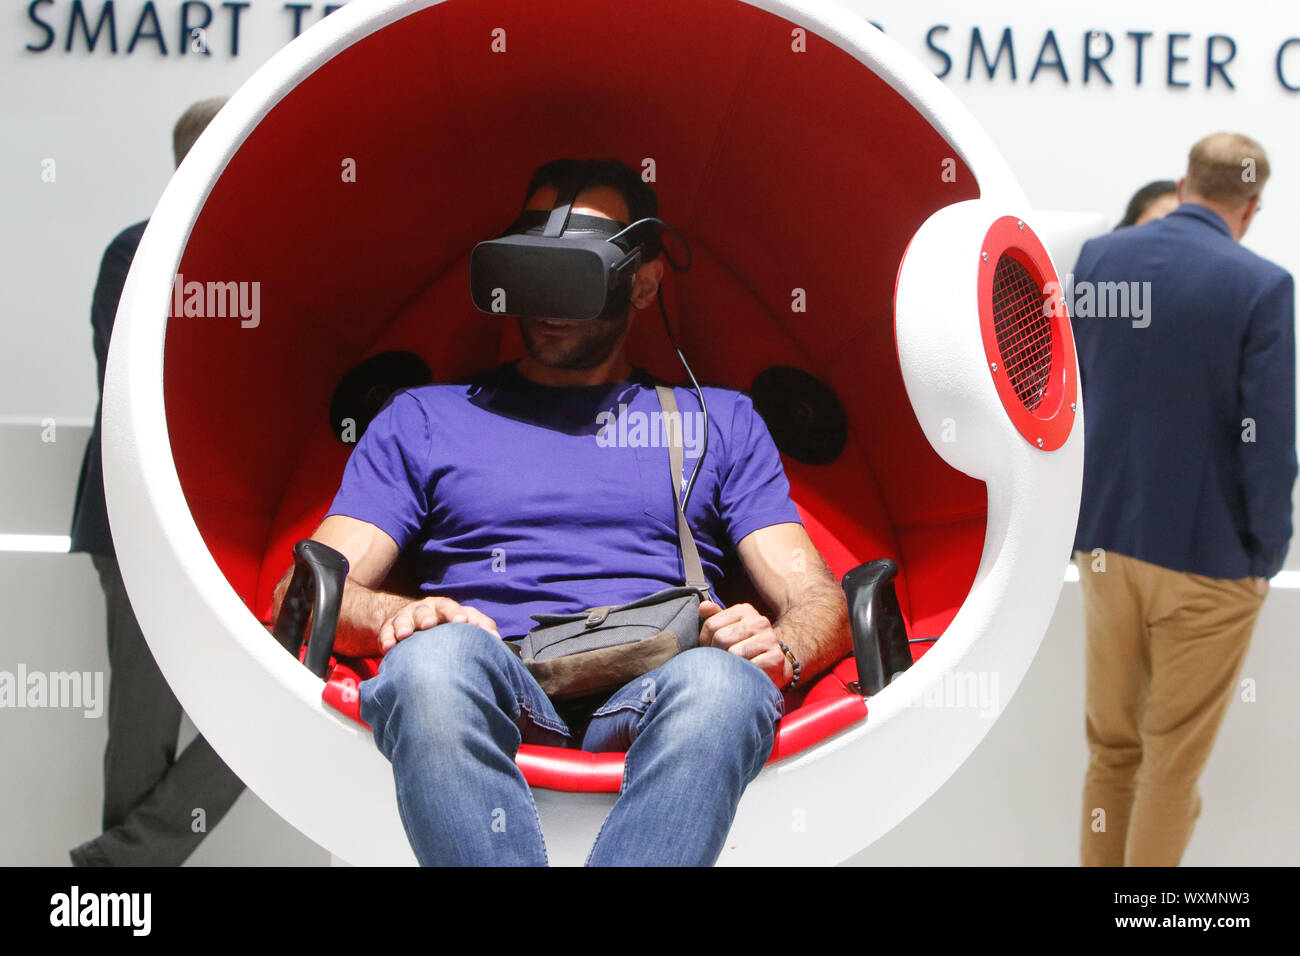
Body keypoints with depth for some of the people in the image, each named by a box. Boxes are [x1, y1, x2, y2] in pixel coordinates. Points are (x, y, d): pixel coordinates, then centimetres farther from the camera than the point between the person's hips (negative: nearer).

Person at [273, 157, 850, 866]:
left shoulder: (719, 420, 27)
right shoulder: (423, 418, 25)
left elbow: (817, 597, 17)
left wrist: (778, 645, -8)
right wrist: (398, 615, -10)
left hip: (656, 699, 0)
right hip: (493, 696, 0)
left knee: (720, 681, -37)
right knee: (435, 657, -37)